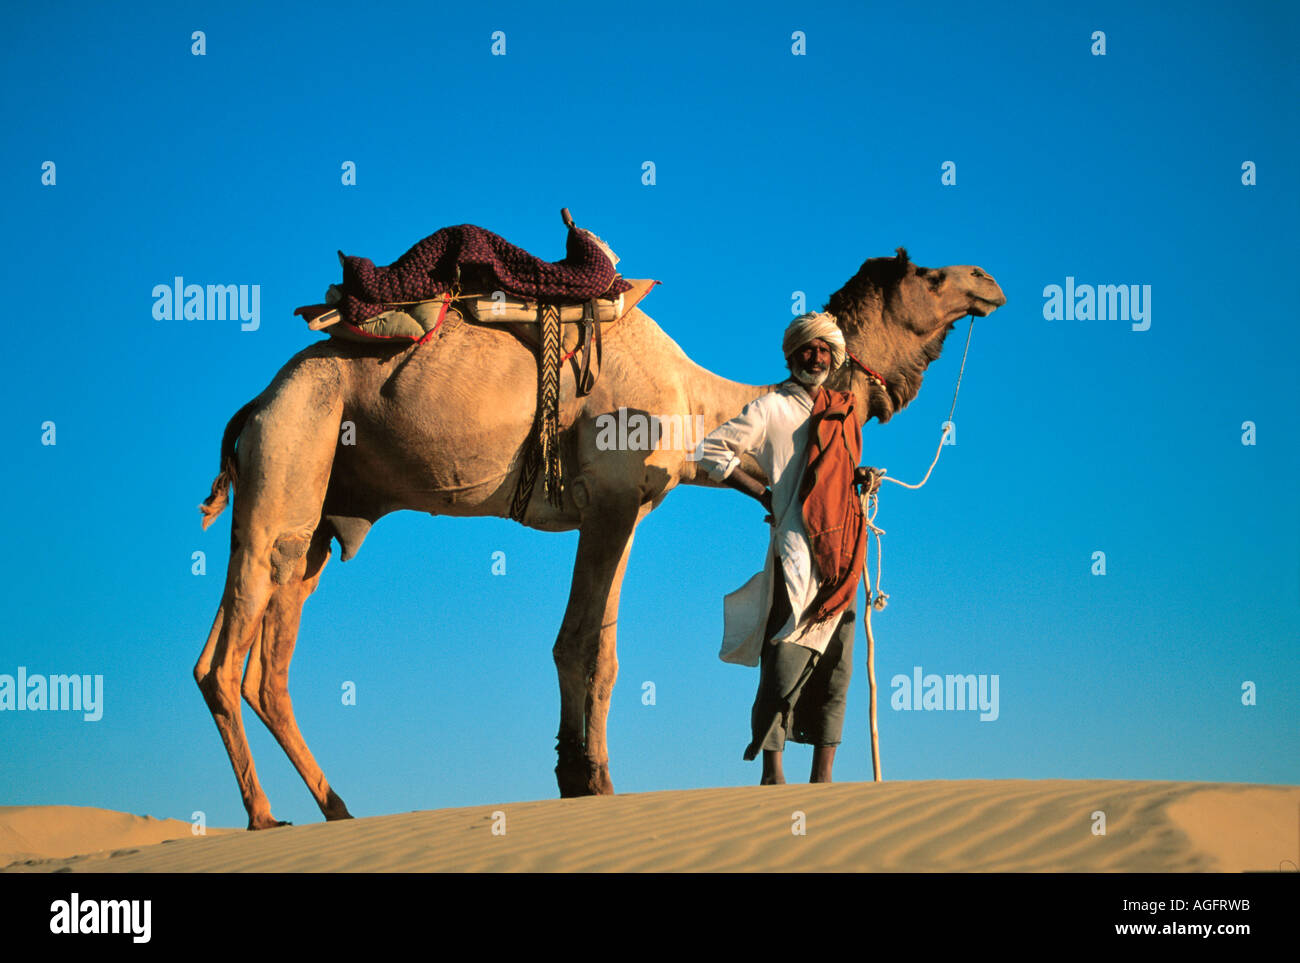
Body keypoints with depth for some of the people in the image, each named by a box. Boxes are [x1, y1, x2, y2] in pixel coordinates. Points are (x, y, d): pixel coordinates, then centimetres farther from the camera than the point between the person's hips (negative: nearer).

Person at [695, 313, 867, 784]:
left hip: (840, 559, 6)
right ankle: (772, 774, -7)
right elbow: (709, 450, -1)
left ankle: (822, 777, 9)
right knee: (786, 664, -11)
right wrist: (763, 494, -4)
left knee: (835, 670, 5)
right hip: (794, 551, -6)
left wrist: (863, 478, 11)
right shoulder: (770, 408, 2)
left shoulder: (844, 412, 19)